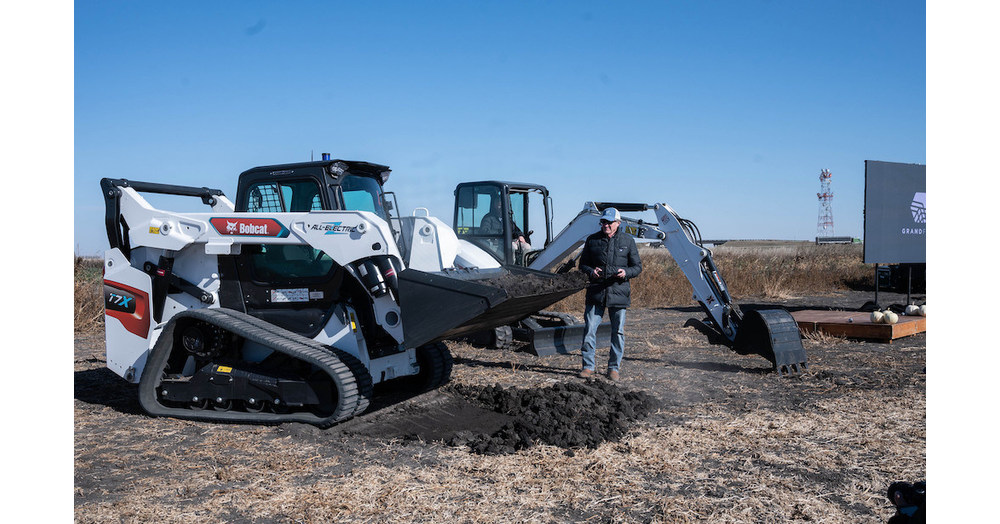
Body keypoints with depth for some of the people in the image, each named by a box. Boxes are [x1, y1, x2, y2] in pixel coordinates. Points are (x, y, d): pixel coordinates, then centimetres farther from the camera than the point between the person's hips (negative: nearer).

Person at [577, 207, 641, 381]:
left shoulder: (627, 241, 5)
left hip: (618, 292, 0)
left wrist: (626, 272, -14)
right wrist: (591, 271, -8)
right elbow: (583, 264, 14)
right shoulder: (592, 240, 7)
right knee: (590, 329, -3)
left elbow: (637, 267, 7)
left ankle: (614, 368, 17)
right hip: (596, 291, 0)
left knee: (618, 331, 5)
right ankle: (588, 367, 9)